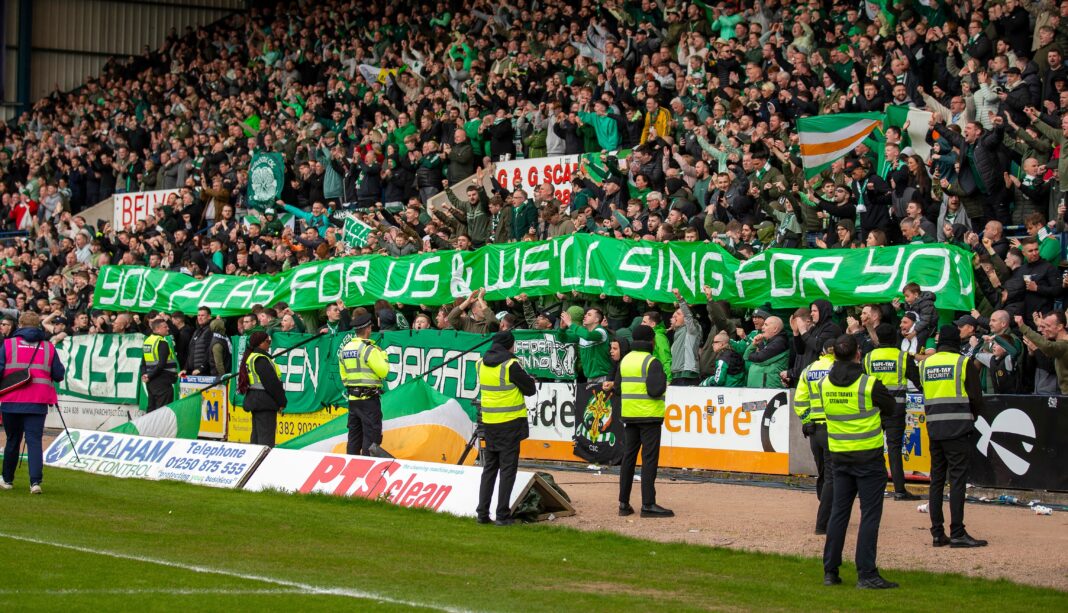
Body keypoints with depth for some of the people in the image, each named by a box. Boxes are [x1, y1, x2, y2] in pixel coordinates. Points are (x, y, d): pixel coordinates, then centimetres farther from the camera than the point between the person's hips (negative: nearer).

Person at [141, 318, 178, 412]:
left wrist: (144, 374, 3)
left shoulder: (147, 341, 12)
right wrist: (150, 376, -15)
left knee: (151, 407, 15)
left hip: (150, 382, 9)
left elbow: (143, 362, 14)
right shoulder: (162, 343, -14)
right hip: (162, 381, -9)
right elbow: (162, 364, -21)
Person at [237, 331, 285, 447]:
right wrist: (282, 401, -9)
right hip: (265, 402, -10)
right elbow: (272, 382, -18)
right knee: (266, 437, -11)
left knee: (257, 435, 15)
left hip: (254, 401, 10)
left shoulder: (250, 357, 16)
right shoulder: (261, 359, -16)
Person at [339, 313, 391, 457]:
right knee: (372, 435, -3)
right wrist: (383, 356, 1)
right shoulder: (369, 349, -14)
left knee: (354, 434, 13)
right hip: (369, 398, -7)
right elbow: (383, 371, -13)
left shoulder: (345, 349, 9)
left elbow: (343, 375, 14)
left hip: (352, 398, 7)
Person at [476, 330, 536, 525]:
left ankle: (482, 513, 11)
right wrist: (530, 381, 13)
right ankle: (502, 515, -2)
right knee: (508, 469, 0)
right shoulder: (510, 365, -15)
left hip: (489, 422, 6)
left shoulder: (481, 364, 4)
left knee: (489, 468, 13)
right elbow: (530, 389, -9)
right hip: (510, 423, -5)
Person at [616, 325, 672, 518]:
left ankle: (624, 503, 13)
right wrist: (663, 382, -3)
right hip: (649, 416, -7)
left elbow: (618, 385, 14)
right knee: (649, 459, -5)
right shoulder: (652, 362, -13)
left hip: (629, 415, 7)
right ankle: (648, 504, -8)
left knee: (628, 458, 11)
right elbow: (657, 390, -22)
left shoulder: (625, 360, 9)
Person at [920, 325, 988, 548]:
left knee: (936, 480, 10)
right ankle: (957, 534, -6)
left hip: (934, 429, 5)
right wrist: (972, 416, 14)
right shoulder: (964, 363, -5)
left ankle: (937, 533, 11)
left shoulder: (926, 363, 9)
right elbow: (976, 398, -4)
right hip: (959, 430, -5)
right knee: (957, 480, -4)